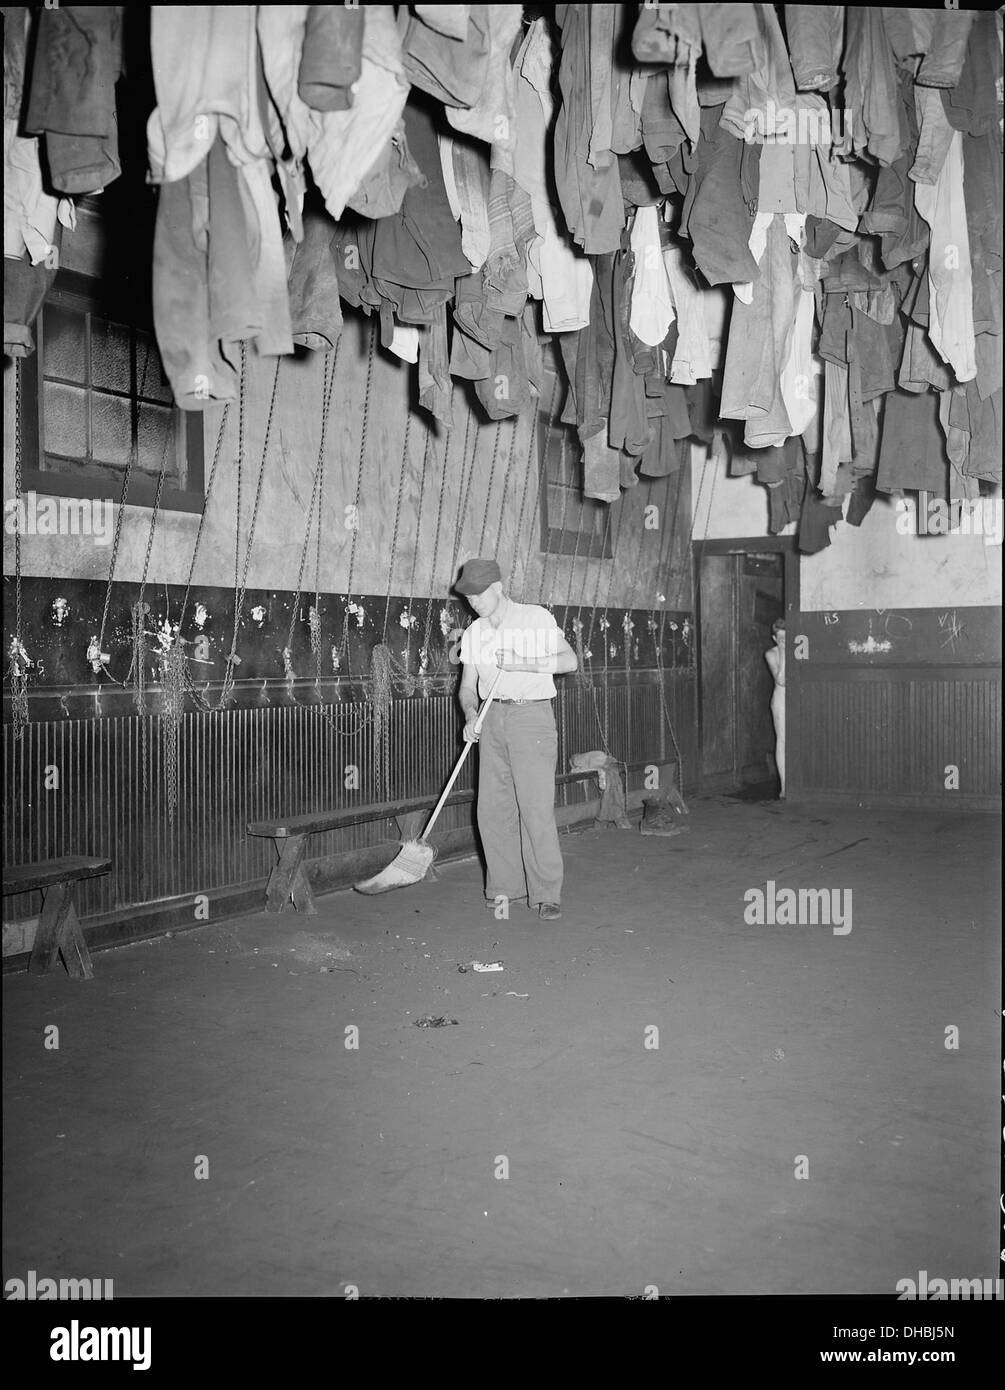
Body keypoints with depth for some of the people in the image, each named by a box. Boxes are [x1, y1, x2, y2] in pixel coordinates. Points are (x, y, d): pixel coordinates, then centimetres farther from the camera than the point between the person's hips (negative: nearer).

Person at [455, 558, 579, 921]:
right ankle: (505, 886, 17)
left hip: (531, 717, -5)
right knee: (492, 809, 4)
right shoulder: (474, 633, 10)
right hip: (492, 719, 5)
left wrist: (523, 664, -24)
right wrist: (471, 717, -9)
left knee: (537, 808, -9)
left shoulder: (536, 618, -5)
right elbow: (468, 686, 11)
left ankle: (546, 894, -2)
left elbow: (569, 660, -13)